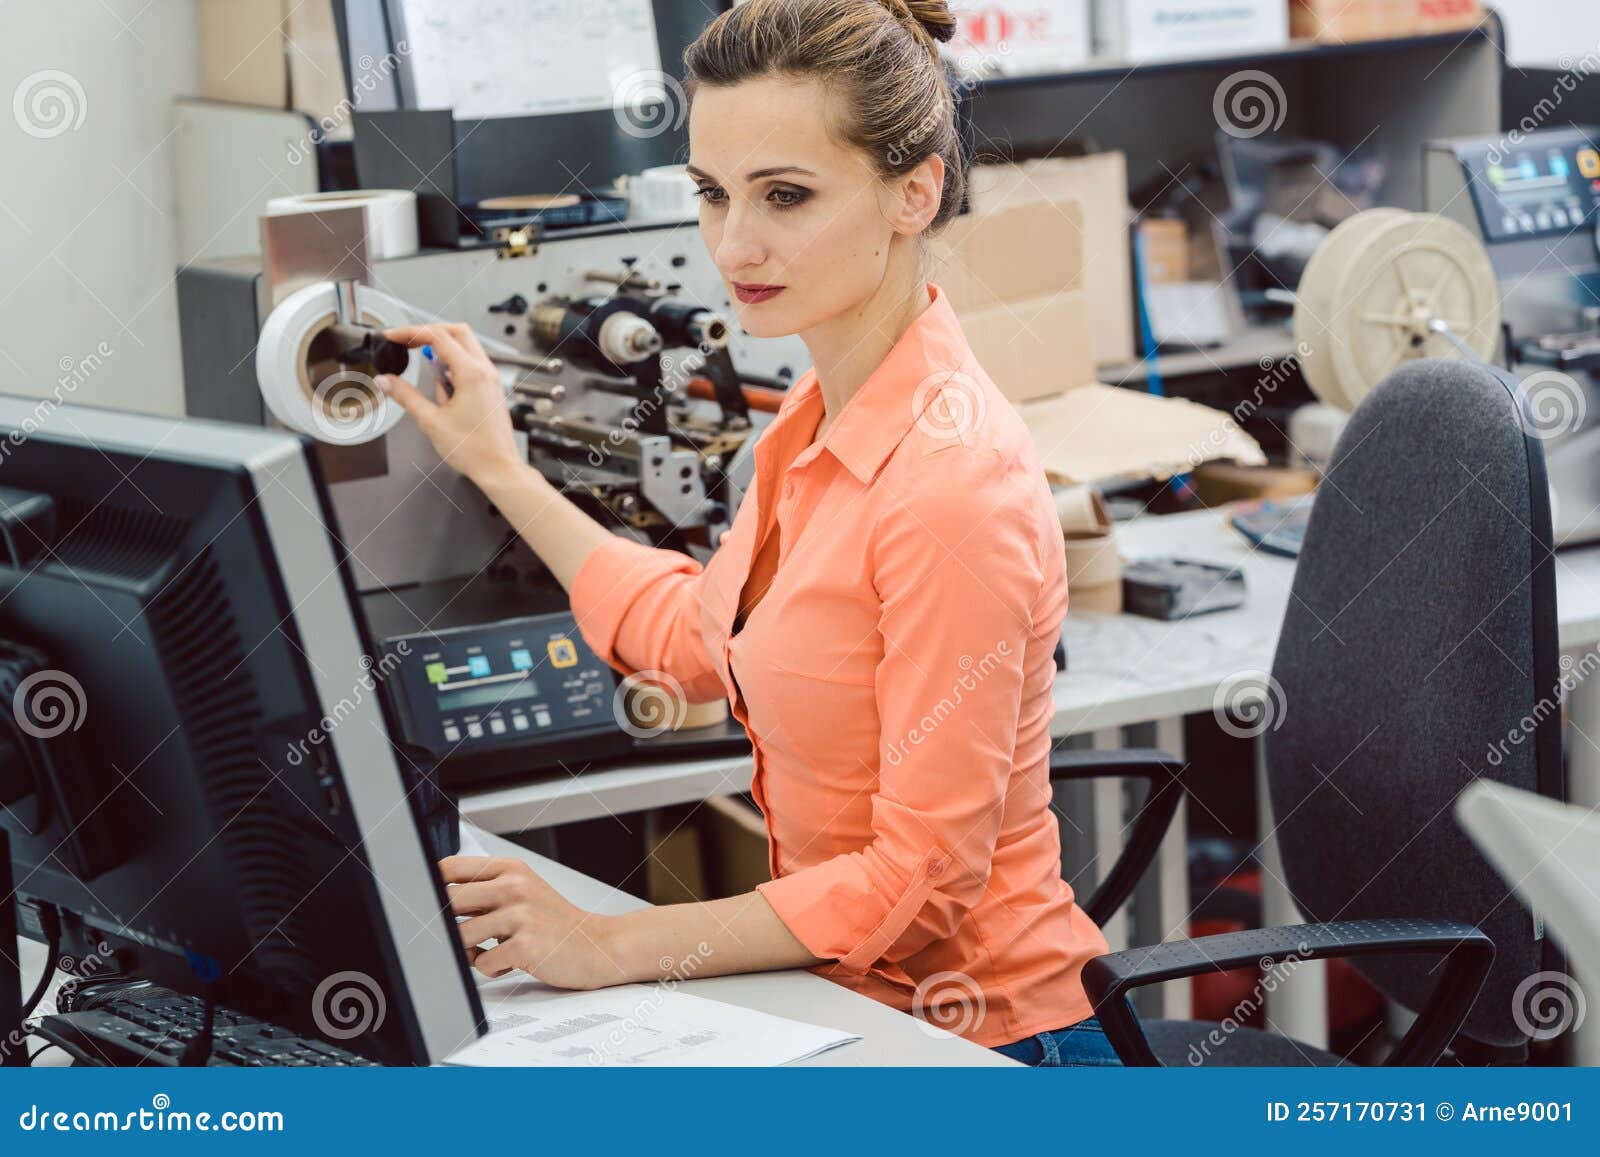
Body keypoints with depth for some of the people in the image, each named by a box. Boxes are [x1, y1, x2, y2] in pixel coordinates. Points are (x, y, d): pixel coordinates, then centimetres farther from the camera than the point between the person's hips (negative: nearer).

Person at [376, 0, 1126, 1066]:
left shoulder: (952, 478, -23)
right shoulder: (820, 419, 6)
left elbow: (924, 874, -22)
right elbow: (697, 638, 23)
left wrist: (616, 947, -24)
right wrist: (498, 469, 27)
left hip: (985, 1047, -8)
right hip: (859, 1003, 9)